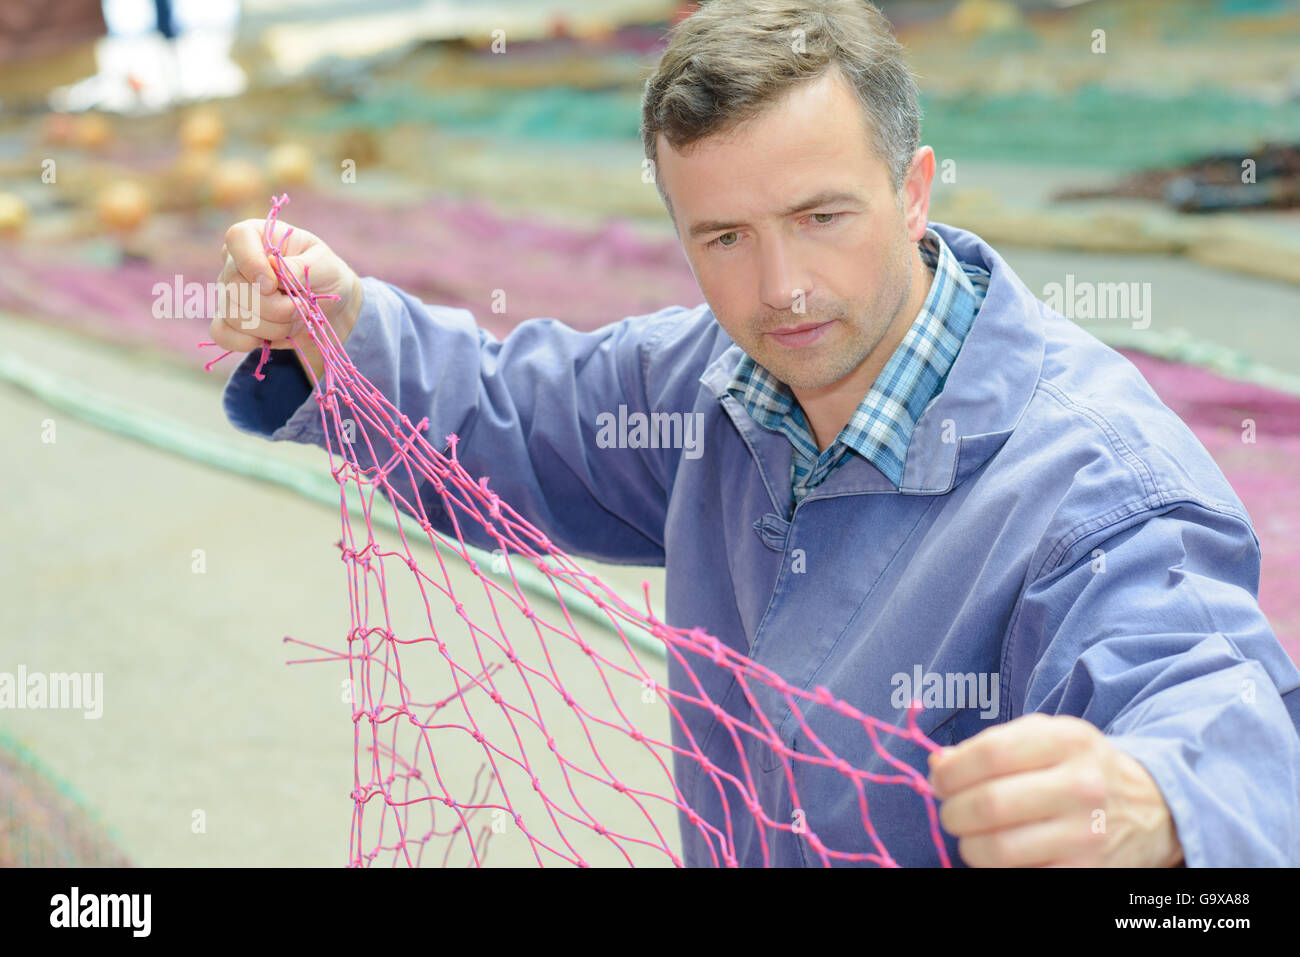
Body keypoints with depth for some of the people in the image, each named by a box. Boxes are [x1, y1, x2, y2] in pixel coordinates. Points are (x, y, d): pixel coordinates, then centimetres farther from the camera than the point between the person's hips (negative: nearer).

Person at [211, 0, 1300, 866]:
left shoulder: (1097, 485, -24)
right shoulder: (716, 377, 1)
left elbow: (1210, 698, -39)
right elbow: (501, 421, 14)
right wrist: (339, 325, -4)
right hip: (726, 852, 6)